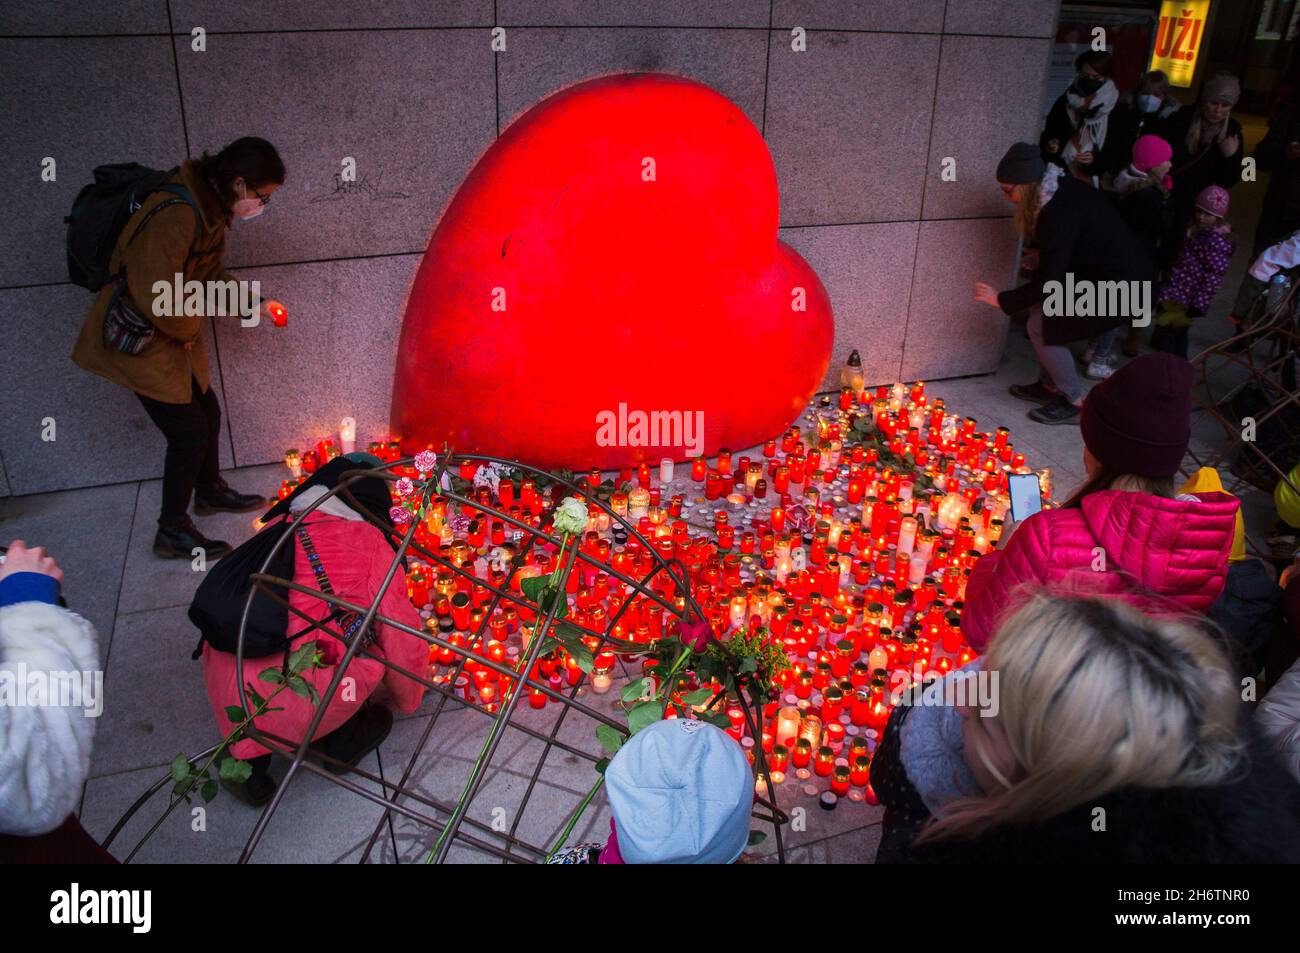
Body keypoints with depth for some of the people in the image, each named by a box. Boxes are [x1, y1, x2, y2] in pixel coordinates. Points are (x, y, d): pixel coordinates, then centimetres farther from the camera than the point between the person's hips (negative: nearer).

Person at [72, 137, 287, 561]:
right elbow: (155, 296, -33)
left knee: (207, 411, 20)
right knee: (189, 431, -3)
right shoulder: (176, 213, -30)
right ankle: (172, 533, 14)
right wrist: (188, 330, -15)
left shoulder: (210, 208, 3)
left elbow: (212, 275, 17)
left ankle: (209, 491, 45)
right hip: (139, 342, -9)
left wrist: (256, 304, 7)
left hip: (173, 336, 10)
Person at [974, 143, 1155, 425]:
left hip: (1123, 287, -9)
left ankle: (1075, 403, 4)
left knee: (1042, 327, -9)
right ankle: (1049, 386, 22)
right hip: (1102, 272, 9)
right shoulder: (1061, 189, 1)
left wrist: (1001, 300, -15)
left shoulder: (1059, 213, -27)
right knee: (1039, 309, 10)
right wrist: (1040, 258, 8)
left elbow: (1048, 283, -24)